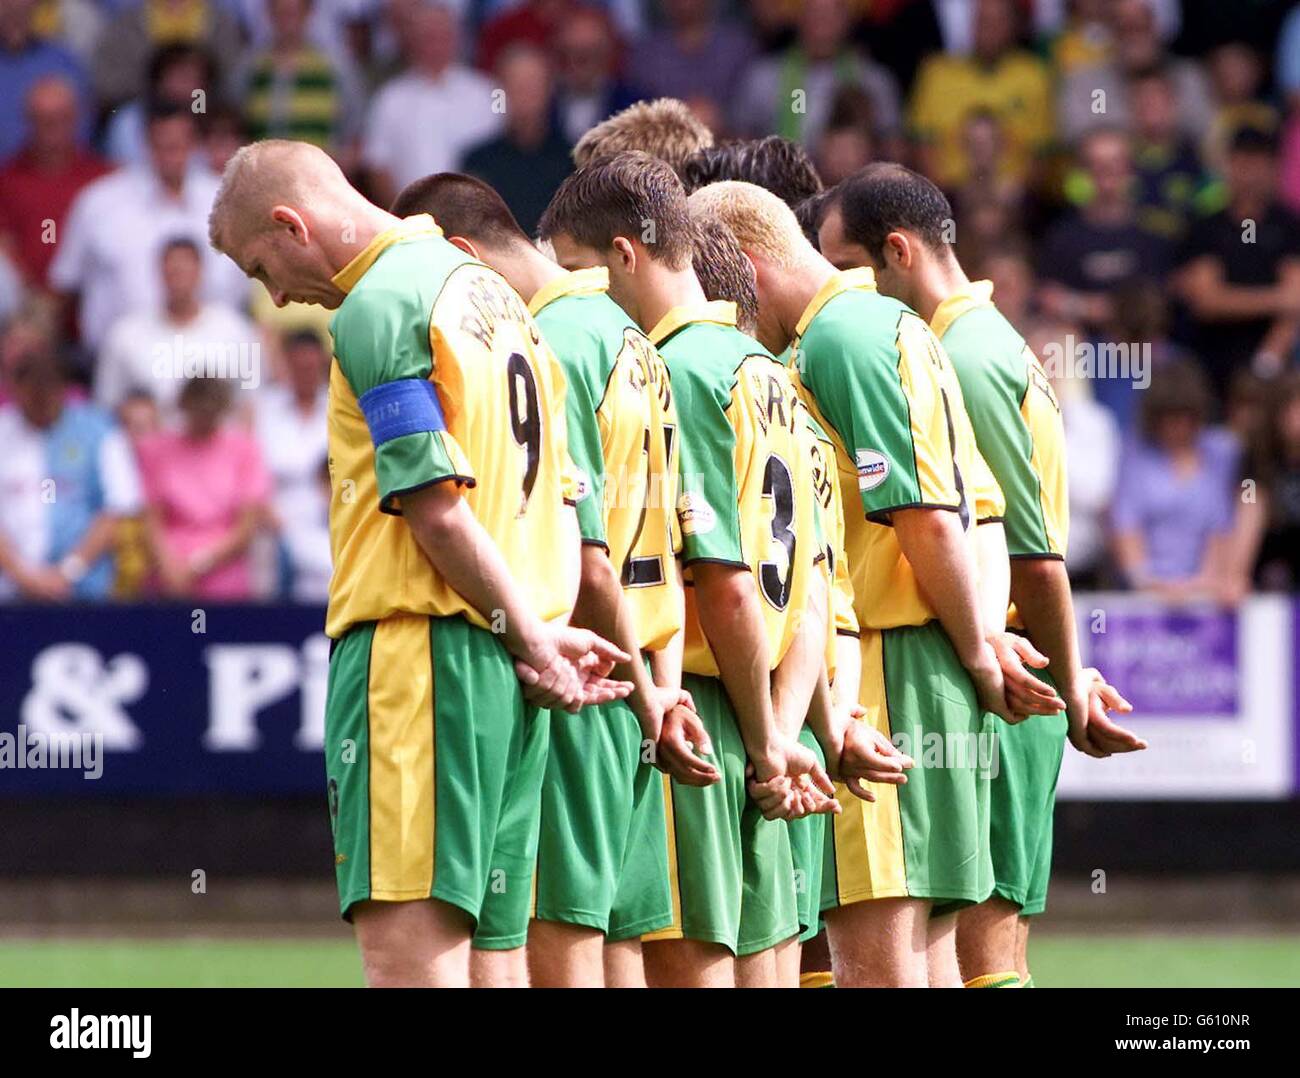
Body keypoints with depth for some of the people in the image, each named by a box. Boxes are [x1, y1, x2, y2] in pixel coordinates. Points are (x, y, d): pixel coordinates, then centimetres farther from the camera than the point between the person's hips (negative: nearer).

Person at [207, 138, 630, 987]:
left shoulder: (377, 308, -9)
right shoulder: (486, 289, 20)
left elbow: (436, 505, -15)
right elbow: (557, 494, 18)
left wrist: (532, 637, -7)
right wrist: (540, 633, 6)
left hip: (414, 640, -9)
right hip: (505, 667, 9)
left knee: (405, 941, -14)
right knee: (482, 946, 8)